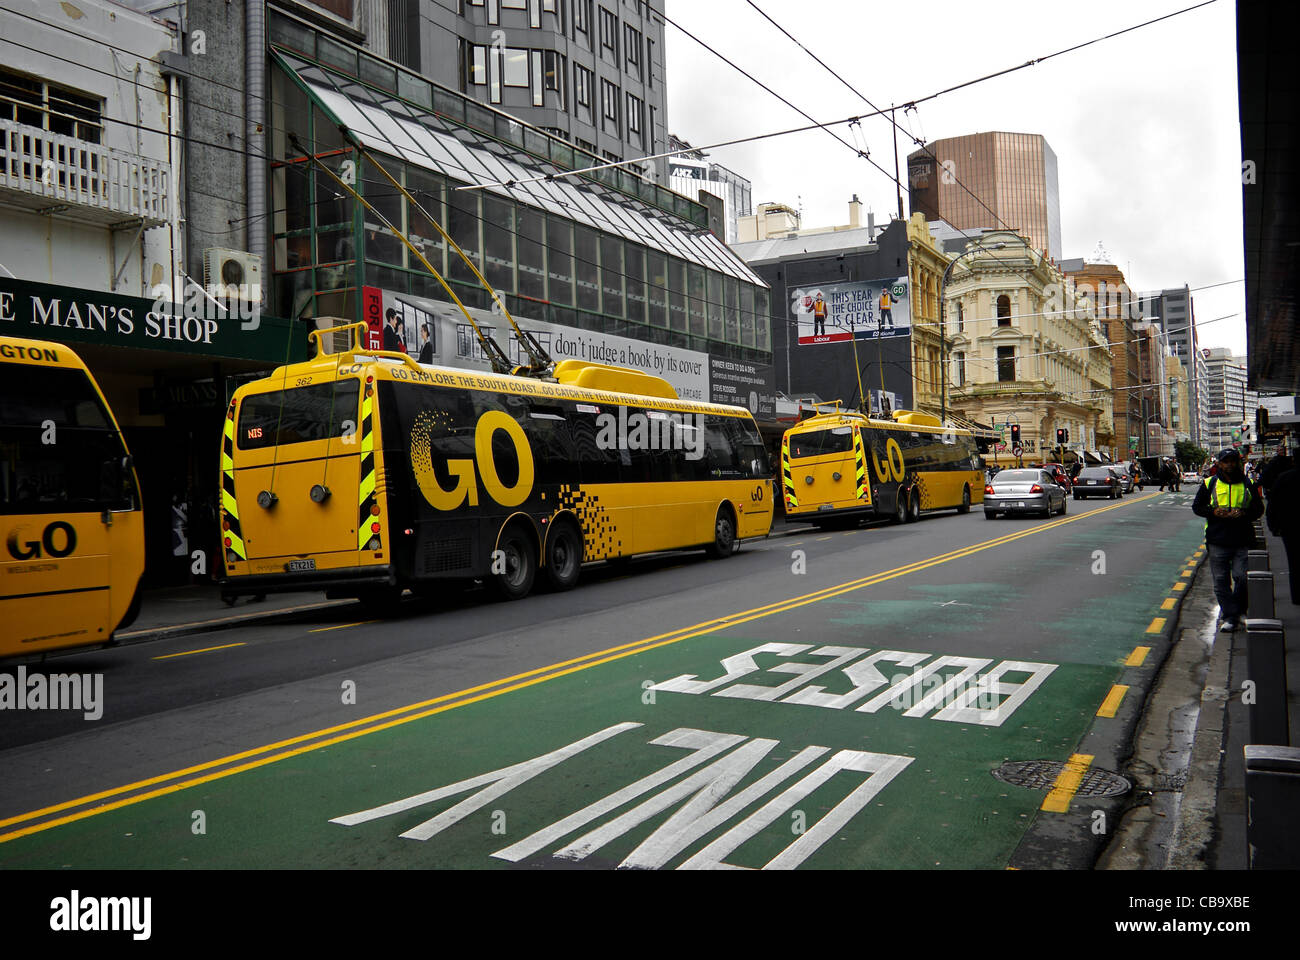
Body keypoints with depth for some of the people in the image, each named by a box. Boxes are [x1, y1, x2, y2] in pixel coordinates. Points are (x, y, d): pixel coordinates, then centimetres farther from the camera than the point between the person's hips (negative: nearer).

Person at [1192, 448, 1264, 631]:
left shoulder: (1248, 485, 8)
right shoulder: (1209, 484, 6)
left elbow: (1259, 509, 11)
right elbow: (1197, 506, 10)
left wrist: (1244, 513, -10)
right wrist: (1213, 511, -10)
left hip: (1243, 541, 0)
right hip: (1217, 541, 0)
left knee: (1242, 578, -5)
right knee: (1221, 581, 0)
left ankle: (1234, 612, 15)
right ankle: (1231, 616, 6)